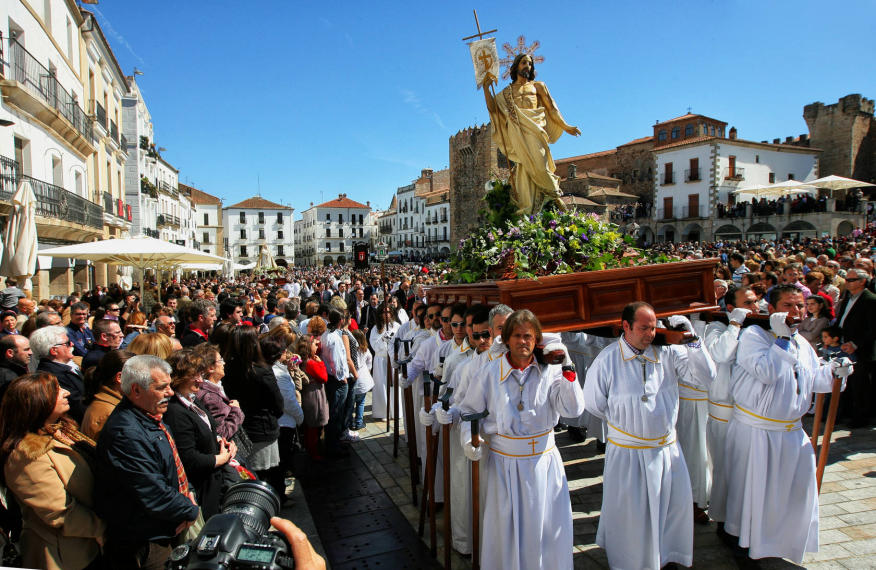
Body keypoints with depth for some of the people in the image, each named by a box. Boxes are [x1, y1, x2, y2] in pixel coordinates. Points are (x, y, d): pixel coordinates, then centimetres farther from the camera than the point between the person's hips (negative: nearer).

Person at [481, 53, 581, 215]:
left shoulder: (537, 85, 24)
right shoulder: (506, 92, 23)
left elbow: (551, 107, 19)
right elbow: (492, 108, 10)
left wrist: (565, 126, 10)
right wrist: (486, 87, 0)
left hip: (534, 127, 0)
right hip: (516, 132, 0)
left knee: (539, 163, -17)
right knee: (523, 165, -13)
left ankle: (554, 195, -2)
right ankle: (526, 210, -14)